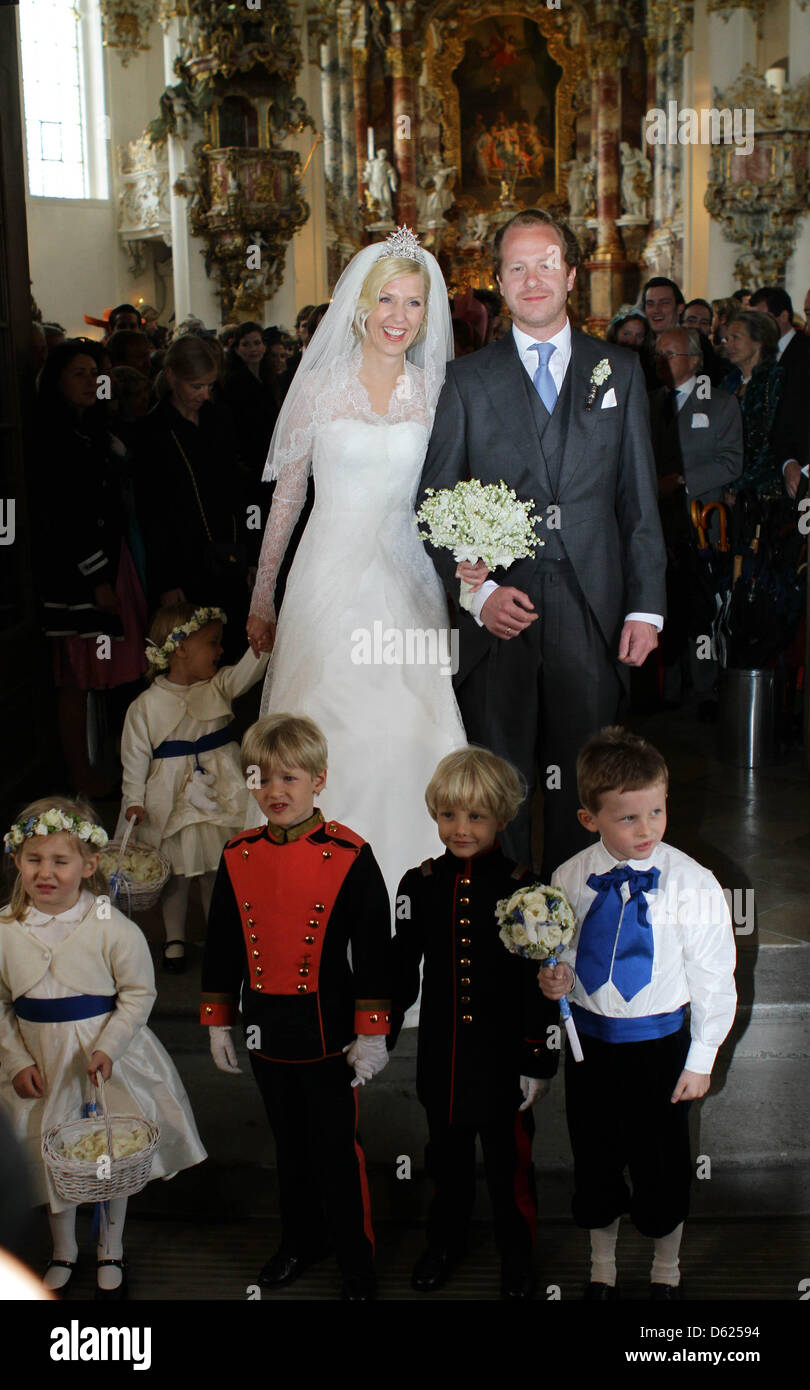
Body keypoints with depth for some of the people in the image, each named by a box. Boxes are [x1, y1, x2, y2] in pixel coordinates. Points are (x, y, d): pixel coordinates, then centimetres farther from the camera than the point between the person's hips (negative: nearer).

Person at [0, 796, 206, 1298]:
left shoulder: (112, 928, -18)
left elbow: (139, 994, -10)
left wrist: (107, 1048, -19)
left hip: (106, 1057, -2)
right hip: (42, 1064, 3)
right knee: (50, 1157, 16)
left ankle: (111, 1250, 37)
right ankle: (63, 1251, 40)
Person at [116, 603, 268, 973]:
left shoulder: (219, 686, 1)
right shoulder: (146, 706, -7)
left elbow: (247, 672, -17)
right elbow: (135, 756, -3)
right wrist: (134, 800, -10)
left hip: (218, 796, 2)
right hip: (172, 801, -2)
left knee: (218, 872, 12)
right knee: (175, 872, 11)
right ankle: (174, 938, 30)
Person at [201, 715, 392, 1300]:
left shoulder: (349, 857, -12)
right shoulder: (237, 858, 0)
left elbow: (374, 952, -9)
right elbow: (221, 949, 10)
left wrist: (371, 1033, -10)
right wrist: (219, 1022, 10)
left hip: (328, 1028, -4)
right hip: (265, 1028, 4)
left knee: (337, 1147, 6)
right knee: (289, 1143, 19)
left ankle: (357, 1257, 24)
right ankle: (302, 1240, 38)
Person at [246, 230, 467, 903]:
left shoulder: (435, 390, 6)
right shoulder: (320, 384, 2)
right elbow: (287, 495, 6)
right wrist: (261, 597, 6)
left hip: (409, 581, 2)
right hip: (332, 577, -1)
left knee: (410, 733, -4)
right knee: (331, 730, -6)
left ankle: (406, 886, 11)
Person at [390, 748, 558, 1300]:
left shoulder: (523, 888, -12)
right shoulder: (420, 885, -3)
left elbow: (540, 983, -9)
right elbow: (401, 972, 6)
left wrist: (539, 1062, -8)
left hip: (505, 1056, -3)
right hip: (441, 1053, 3)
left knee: (509, 1159, 11)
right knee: (447, 1153, 20)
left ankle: (518, 1252, 34)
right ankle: (446, 1240, 42)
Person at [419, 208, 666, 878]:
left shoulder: (620, 371, 10)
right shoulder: (467, 380, 6)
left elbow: (641, 499, 8)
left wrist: (646, 605, 1)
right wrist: (477, 590, -11)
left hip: (592, 614, 1)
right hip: (498, 613, -1)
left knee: (581, 786, 9)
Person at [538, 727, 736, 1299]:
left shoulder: (693, 885, -17)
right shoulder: (570, 879, -9)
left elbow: (713, 978, -9)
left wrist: (701, 1060, -5)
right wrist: (558, 975, -14)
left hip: (659, 1043, -2)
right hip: (588, 1037, 3)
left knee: (661, 1165, 14)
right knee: (595, 1160, 19)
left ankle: (666, 1270, 43)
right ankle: (602, 1266, 45)